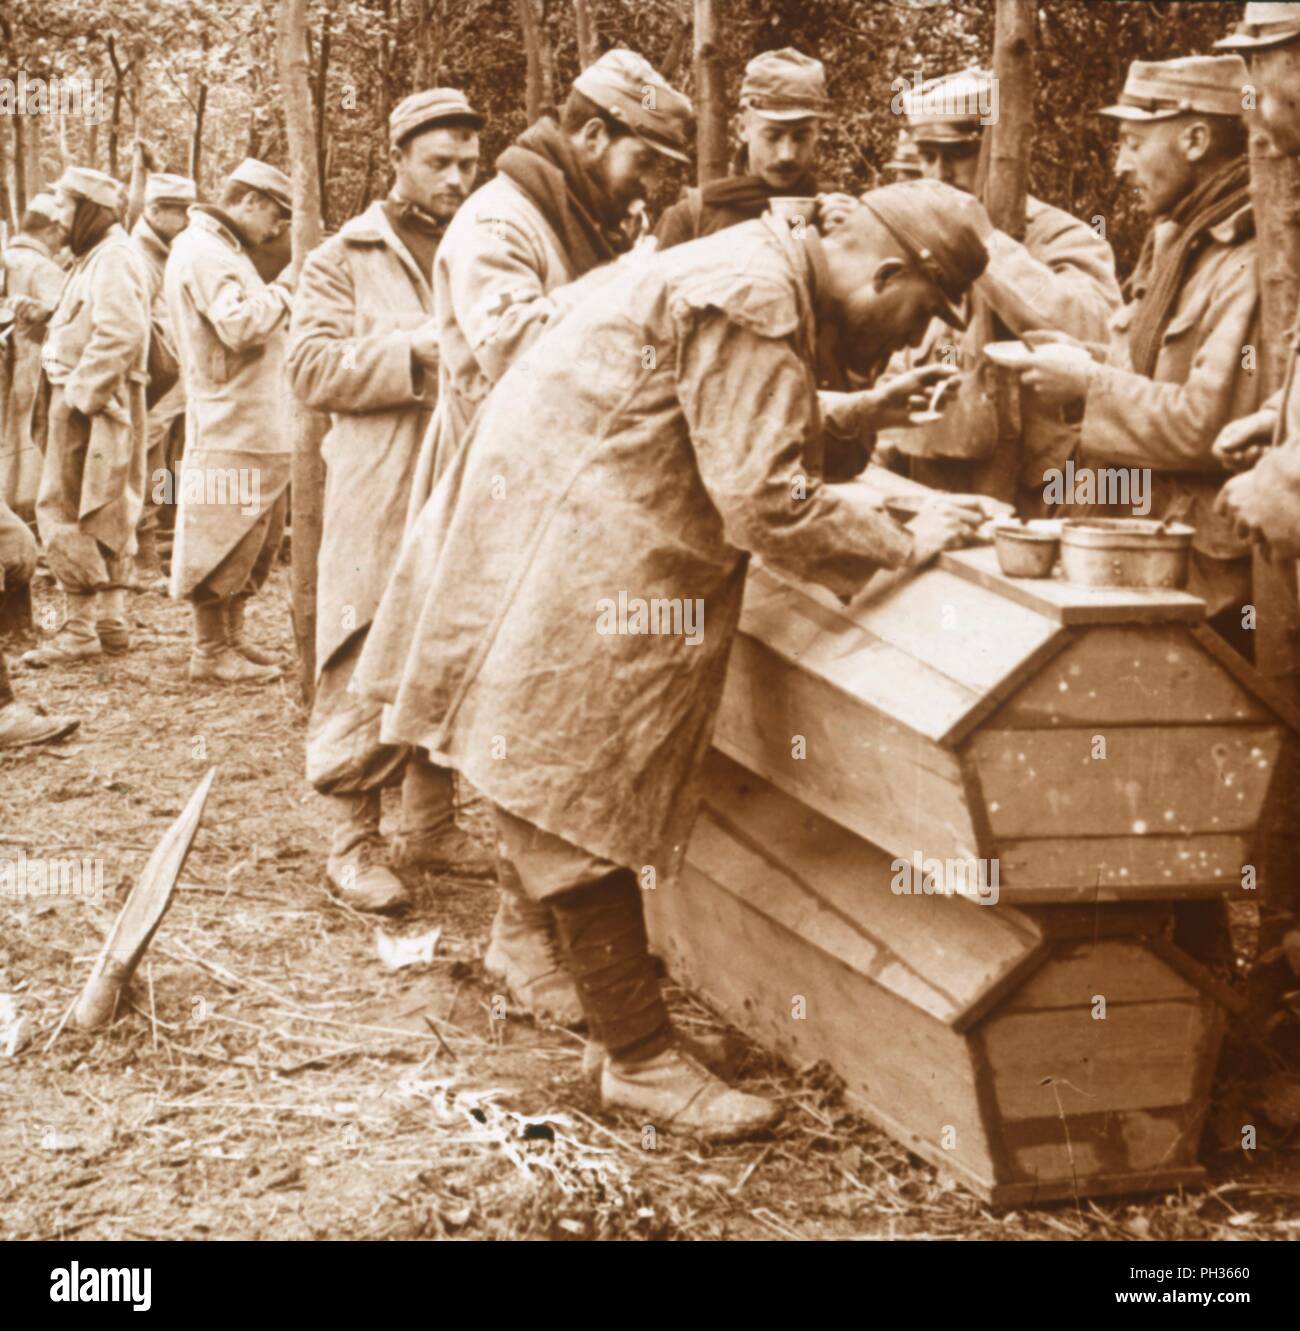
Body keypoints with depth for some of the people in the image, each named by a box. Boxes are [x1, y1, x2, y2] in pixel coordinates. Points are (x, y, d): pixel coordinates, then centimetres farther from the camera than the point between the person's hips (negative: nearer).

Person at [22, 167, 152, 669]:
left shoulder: (113, 258, -14)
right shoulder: (96, 256, 18)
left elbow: (121, 335, -24)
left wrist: (81, 394, -23)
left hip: (90, 404, -10)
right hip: (85, 397, 10)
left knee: (63, 511, -8)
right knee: (102, 515, 13)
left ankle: (81, 628, -6)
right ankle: (111, 622, 19)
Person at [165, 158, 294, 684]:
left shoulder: (224, 250, 21)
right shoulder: (204, 251, -13)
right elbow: (240, 326, -24)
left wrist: (282, 293, 8)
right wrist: (285, 287, -14)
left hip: (258, 423, 11)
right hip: (229, 428, -11)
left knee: (258, 541, 16)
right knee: (224, 539, -5)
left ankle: (230, 636, 25)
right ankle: (211, 651, 3)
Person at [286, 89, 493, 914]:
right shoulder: (346, 260, 4)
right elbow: (311, 366, -7)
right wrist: (416, 351, -15)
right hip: (381, 498, -4)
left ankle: (434, 826, 22)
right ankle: (354, 841, 4)